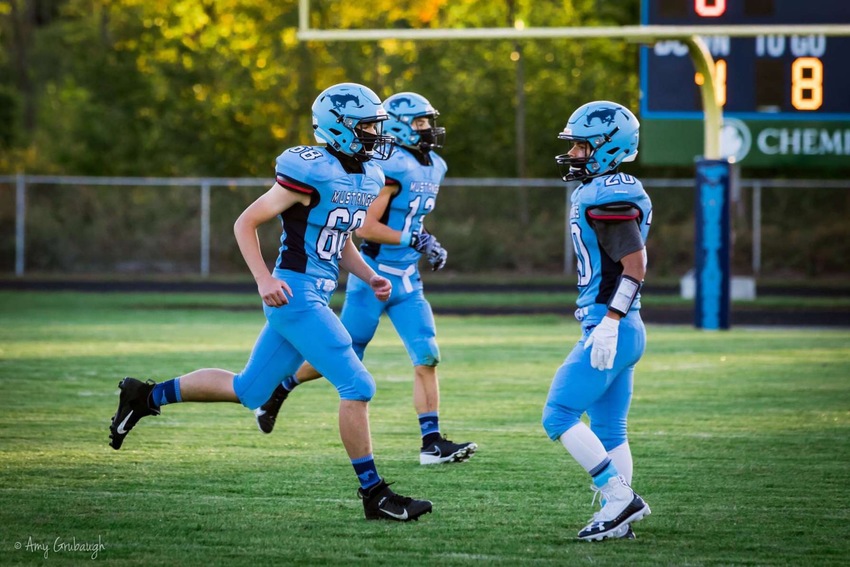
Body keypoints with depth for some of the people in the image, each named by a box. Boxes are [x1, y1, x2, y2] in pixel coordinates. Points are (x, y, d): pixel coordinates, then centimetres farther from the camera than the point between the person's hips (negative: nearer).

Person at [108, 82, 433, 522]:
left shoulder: (366, 179, 12)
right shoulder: (312, 172, -15)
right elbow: (245, 223, -11)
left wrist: (370, 278, 8)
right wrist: (264, 280, -20)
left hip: (314, 298, 9)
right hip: (296, 294, -9)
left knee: (247, 391, 16)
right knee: (357, 387, -11)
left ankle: (146, 396, 28)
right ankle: (373, 493, -3)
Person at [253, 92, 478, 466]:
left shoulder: (434, 168, 9)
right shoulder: (393, 168, -18)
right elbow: (365, 227, -21)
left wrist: (430, 247, 9)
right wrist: (415, 241, -23)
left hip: (407, 281, 7)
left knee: (426, 359, -4)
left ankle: (432, 442, -5)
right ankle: (279, 390, 28)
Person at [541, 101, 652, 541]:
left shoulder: (609, 198, -16)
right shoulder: (598, 193, 16)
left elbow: (635, 265, -22)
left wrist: (609, 323, -24)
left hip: (609, 330, -10)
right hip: (621, 331, 10)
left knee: (559, 415, -9)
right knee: (608, 430, 11)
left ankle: (621, 497, -10)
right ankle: (618, 518, 10)